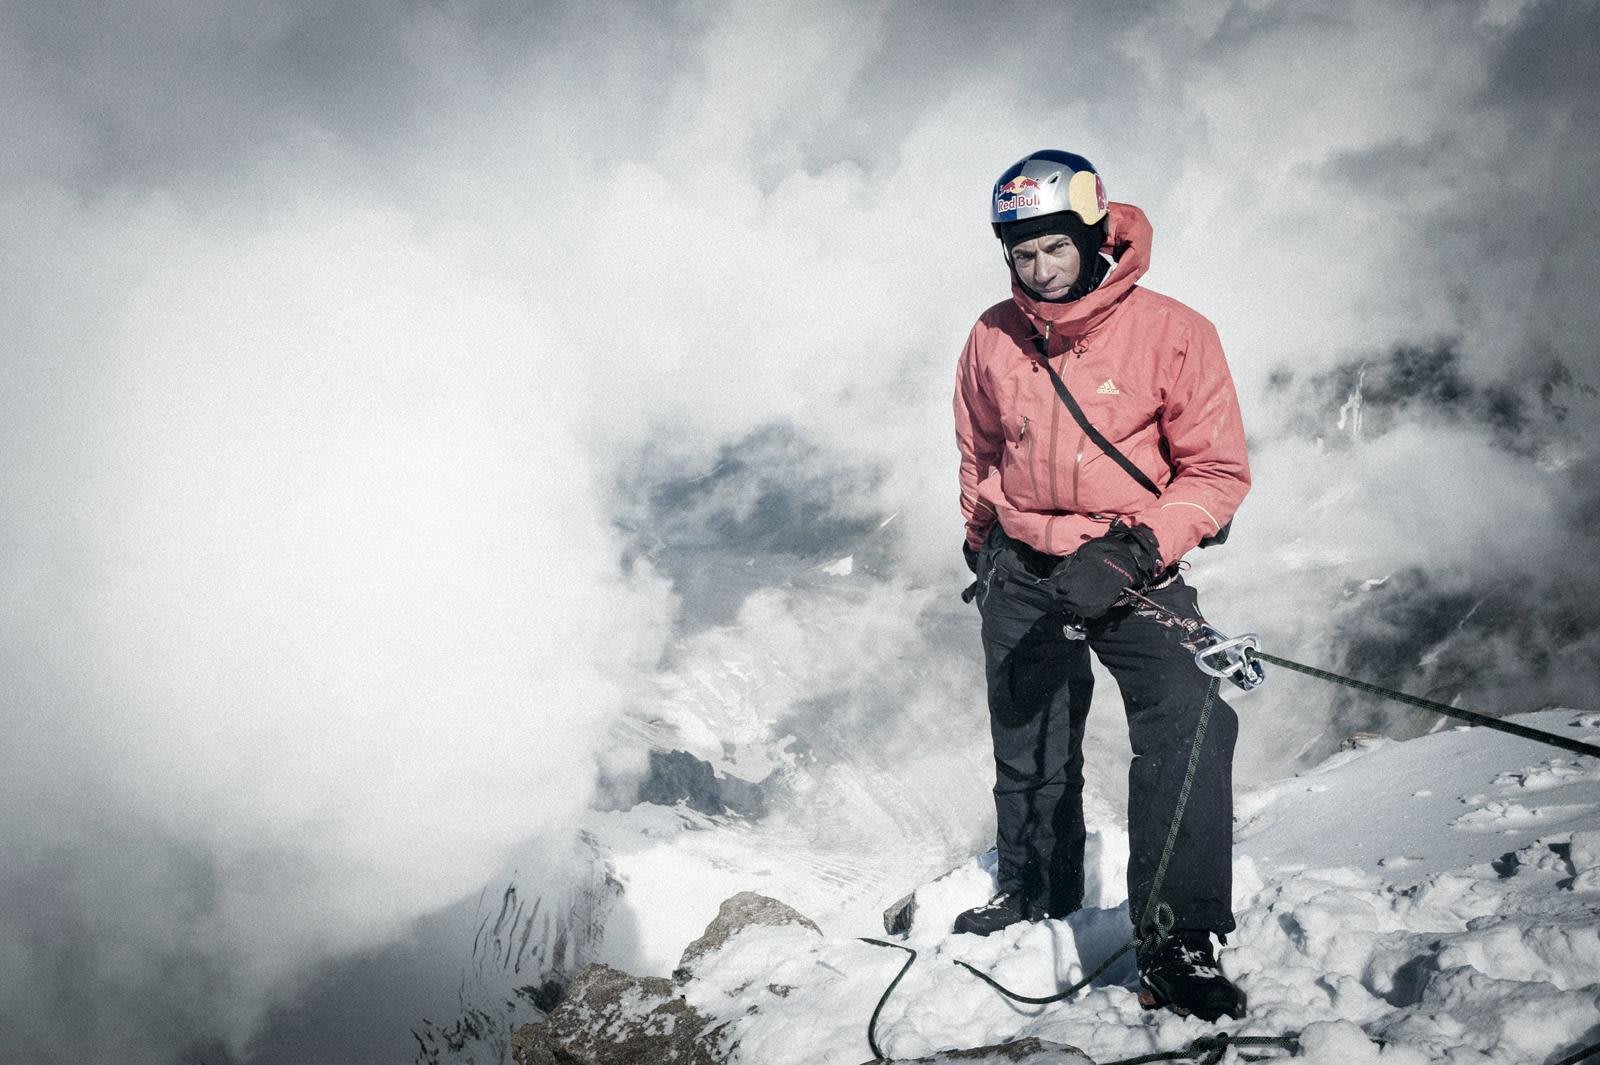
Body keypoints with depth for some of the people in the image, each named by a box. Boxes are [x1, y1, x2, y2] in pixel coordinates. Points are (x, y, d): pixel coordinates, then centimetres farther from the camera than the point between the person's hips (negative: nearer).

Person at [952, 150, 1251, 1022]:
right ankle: (1035, 893, 41)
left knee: (1190, 722, -25)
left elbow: (1217, 471, -12)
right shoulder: (993, 339, -3)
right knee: (1029, 749, 16)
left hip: (1135, 567, -3)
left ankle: (1178, 944, -18)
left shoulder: (1172, 333, -15)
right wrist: (980, 546, 24)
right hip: (1022, 571, 4)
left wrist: (1132, 553, -24)